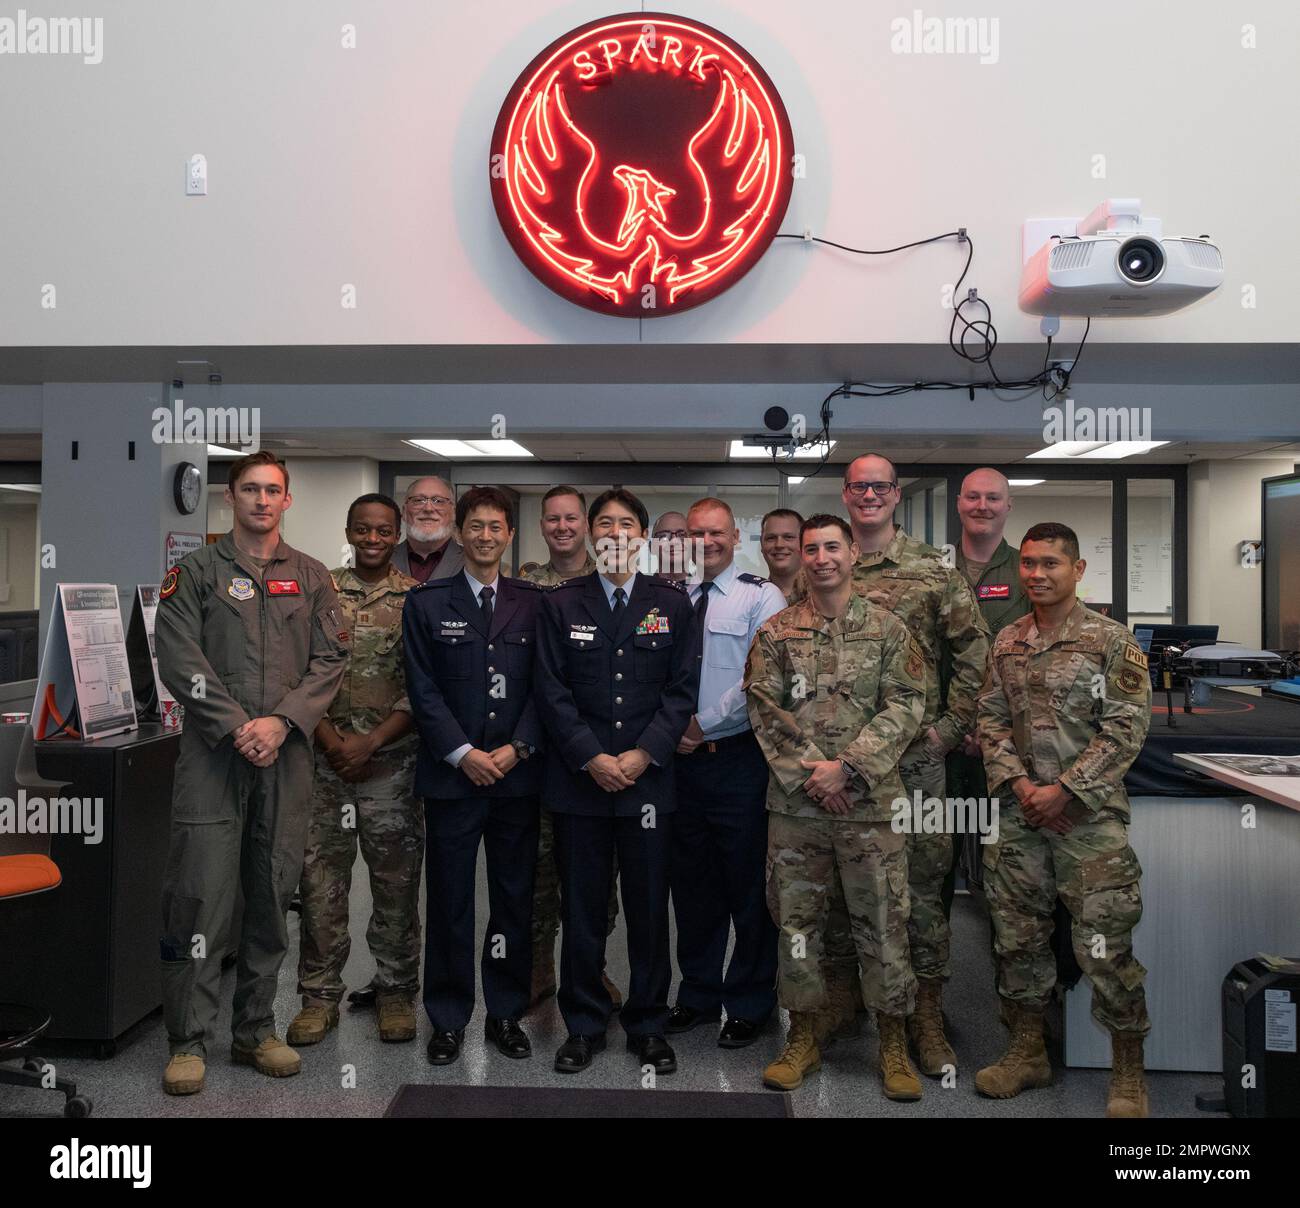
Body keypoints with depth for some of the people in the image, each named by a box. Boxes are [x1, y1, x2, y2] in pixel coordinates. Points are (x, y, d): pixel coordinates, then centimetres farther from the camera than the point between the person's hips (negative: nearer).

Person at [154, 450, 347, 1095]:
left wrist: (281, 721, -10)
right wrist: (237, 728, -12)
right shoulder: (195, 572, 6)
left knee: (272, 896, 9)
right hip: (212, 753, -2)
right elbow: (179, 660, -3)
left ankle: (256, 1030, 22)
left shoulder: (311, 577, 13)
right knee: (200, 897, -3)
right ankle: (189, 1042, 9)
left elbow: (330, 660, 4)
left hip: (285, 755, 3)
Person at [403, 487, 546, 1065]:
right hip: (452, 774, -1)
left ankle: (506, 1013, 23)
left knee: (515, 897, 9)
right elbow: (423, 689, -1)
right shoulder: (427, 603, 4)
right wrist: (462, 753, -10)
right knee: (450, 900, 6)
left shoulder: (532, 602, 7)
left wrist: (517, 747, -8)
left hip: (516, 773, 2)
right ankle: (448, 1020, 20)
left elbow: (544, 685, 4)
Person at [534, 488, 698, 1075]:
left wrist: (644, 754, -9)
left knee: (649, 906, 7)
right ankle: (584, 1024, 23)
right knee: (581, 908, 7)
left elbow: (681, 689, 2)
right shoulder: (560, 603, 5)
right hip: (579, 778, 0)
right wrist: (591, 758, -9)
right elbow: (552, 691, 0)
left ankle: (647, 1024, 23)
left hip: (648, 776, 0)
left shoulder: (671, 602, 6)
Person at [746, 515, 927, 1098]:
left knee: (882, 920, 4)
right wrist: (808, 772, -11)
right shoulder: (775, 633, 6)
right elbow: (764, 709, 0)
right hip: (794, 802, 1)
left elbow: (905, 707, -3)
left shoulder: (888, 629, 4)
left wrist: (846, 766, -13)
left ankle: (894, 1042, 20)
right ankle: (806, 1033, 25)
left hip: (870, 800, -1)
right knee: (797, 919, 9)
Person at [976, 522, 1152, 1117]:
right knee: (1018, 936, 12)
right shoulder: (1006, 642, 9)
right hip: (1017, 816, 5)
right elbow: (990, 718, 9)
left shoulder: (1111, 639, -5)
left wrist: (1064, 789, -14)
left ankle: (1128, 1075, 15)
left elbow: (1128, 727, -9)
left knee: (1104, 946, -2)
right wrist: (1018, 783, -6)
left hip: (1089, 816, -5)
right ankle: (1027, 1053, 29)